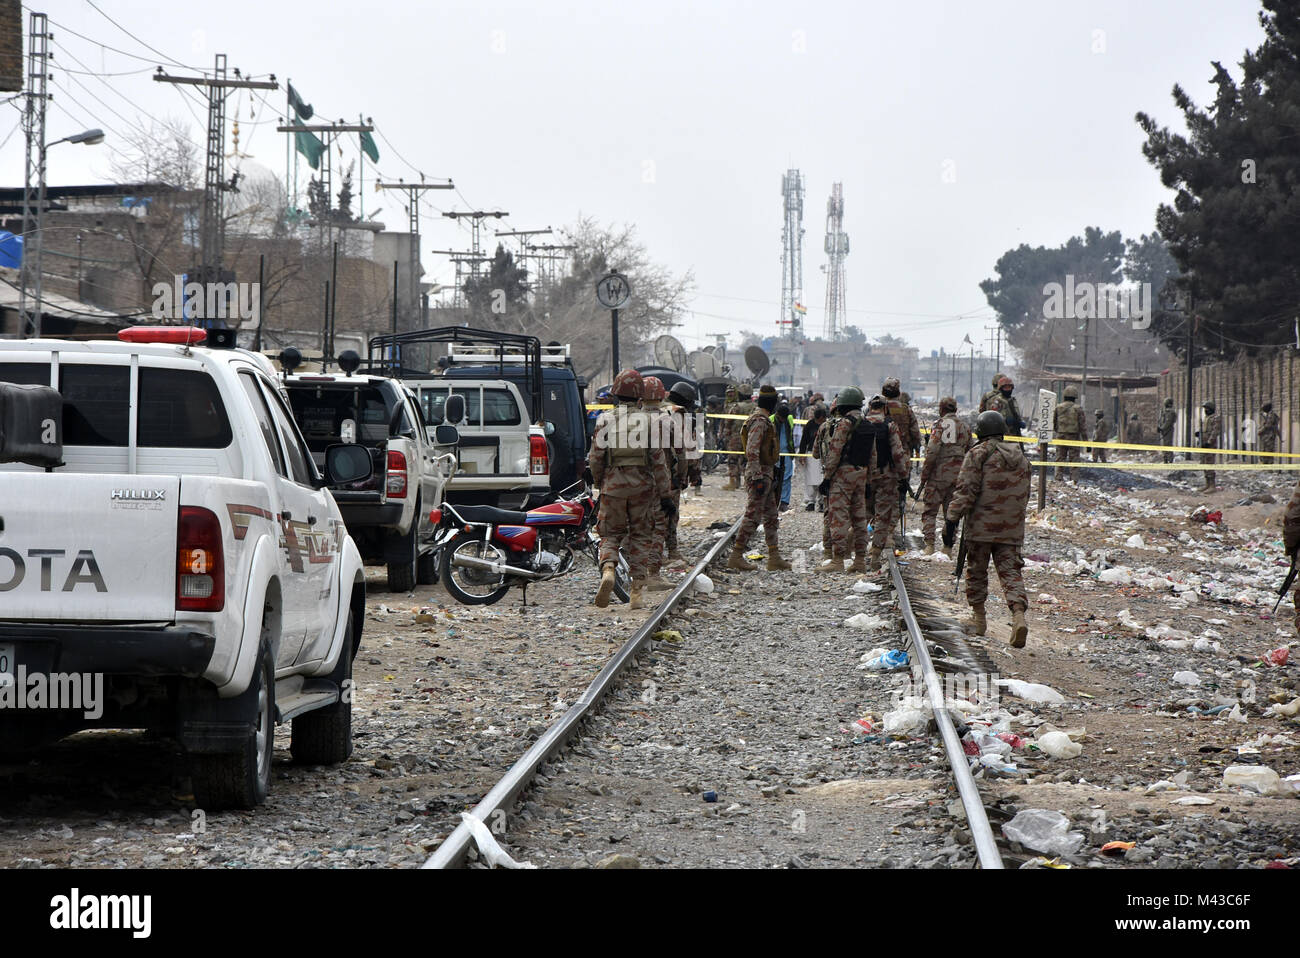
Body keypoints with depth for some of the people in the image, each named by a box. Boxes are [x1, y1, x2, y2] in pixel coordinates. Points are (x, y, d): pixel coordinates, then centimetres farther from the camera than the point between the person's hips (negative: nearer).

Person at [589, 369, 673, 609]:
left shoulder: (605, 420, -3)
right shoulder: (647, 421, -3)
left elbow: (596, 457, 0)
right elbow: (658, 461, -2)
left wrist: (597, 482, 19)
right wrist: (664, 494, 3)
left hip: (613, 485, 0)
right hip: (642, 486, 0)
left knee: (611, 534, 12)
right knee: (640, 536, 10)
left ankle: (607, 570, -17)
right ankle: (637, 591, 5)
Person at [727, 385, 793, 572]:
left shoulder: (763, 420, 17)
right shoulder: (759, 421, -16)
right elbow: (751, 451, -24)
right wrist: (757, 478, -27)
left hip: (765, 474, 11)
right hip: (760, 474, -11)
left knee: (771, 517, 11)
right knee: (753, 516, -9)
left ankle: (774, 558, 14)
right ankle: (736, 556, -7)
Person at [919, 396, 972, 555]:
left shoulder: (940, 425, -6)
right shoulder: (965, 428, 10)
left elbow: (932, 453, -13)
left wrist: (924, 475, -6)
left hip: (939, 475, -5)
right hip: (958, 476, 5)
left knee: (930, 512, 1)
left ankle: (929, 545, -10)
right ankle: (948, 547, 10)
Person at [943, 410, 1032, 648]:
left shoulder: (978, 454, -8)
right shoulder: (1020, 456, 12)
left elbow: (966, 491, -14)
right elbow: (1025, 494, 20)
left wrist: (952, 519, -12)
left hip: (982, 527, -4)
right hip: (1012, 530, 4)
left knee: (977, 570, 11)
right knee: (1010, 570, 1)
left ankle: (978, 618, 20)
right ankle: (1019, 614, -20)